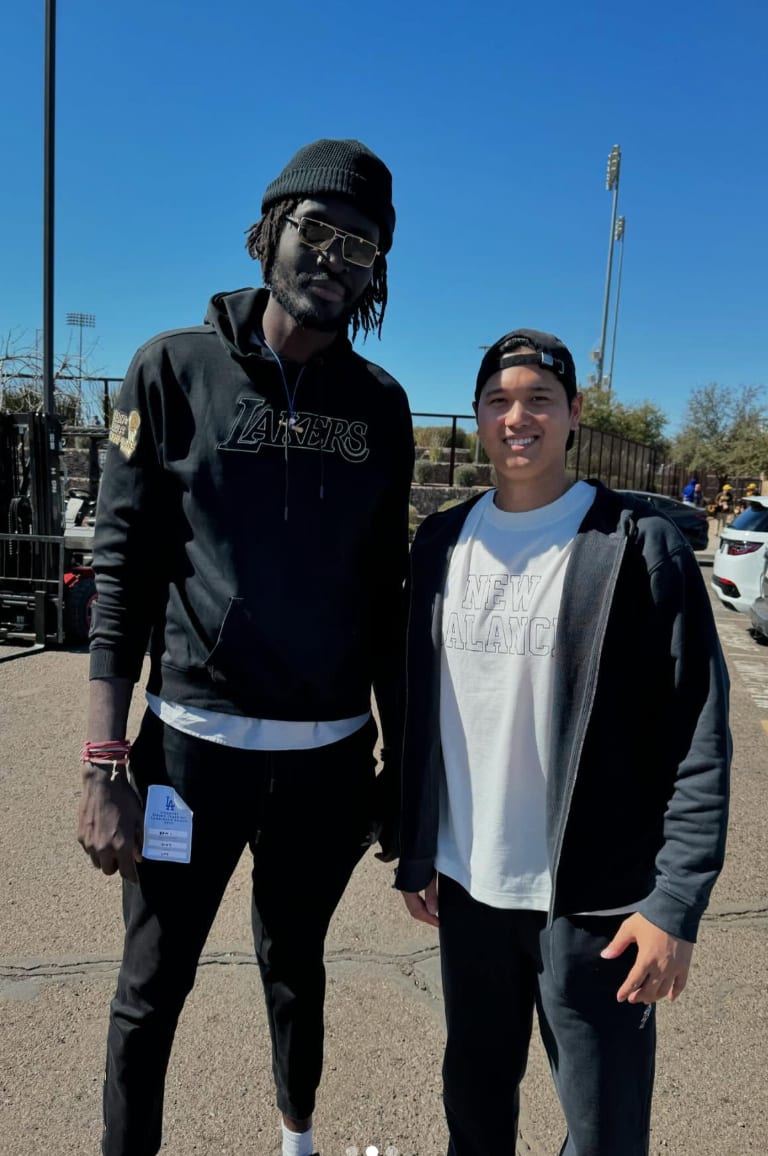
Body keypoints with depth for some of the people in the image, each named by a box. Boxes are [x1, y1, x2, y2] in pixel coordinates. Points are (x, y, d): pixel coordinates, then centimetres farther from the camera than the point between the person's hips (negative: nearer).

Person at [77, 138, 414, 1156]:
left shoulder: (380, 404, 4)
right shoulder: (175, 368, -3)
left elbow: (385, 591, 7)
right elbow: (124, 570, -6)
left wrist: (401, 756, 9)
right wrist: (105, 764, -11)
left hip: (331, 750, 3)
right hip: (196, 739, -2)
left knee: (295, 966, 22)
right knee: (152, 988, 11)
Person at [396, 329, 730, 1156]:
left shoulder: (640, 545, -11)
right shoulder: (441, 543, 3)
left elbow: (697, 739, -12)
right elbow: (418, 711, 7)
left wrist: (674, 903, -15)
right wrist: (413, 853, 9)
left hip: (594, 896, -4)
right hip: (467, 884, 4)